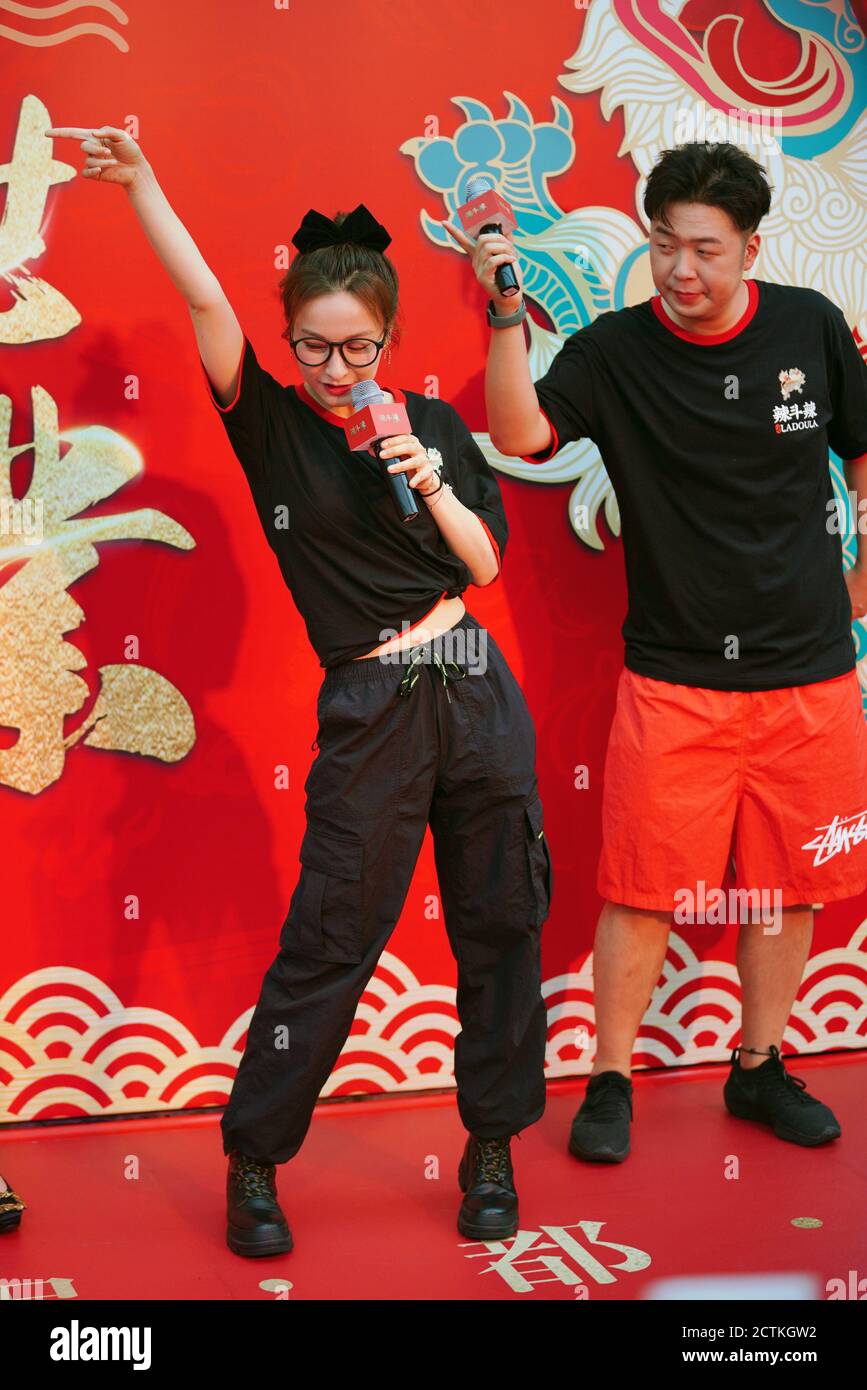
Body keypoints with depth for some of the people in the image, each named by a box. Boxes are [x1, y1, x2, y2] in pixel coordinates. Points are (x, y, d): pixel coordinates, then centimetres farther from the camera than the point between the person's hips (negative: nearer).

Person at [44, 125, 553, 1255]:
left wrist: (429, 483, -8)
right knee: (328, 944, 0)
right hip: (368, 714, -3)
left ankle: (493, 1148, 26)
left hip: (479, 695, 4)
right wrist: (138, 179, -18)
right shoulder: (271, 424, 2)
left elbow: (485, 564, 6)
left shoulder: (433, 424, 9)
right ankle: (254, 1162, 18)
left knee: (501, 923, 9)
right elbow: (203, 298, -10)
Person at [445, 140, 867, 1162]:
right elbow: (521, 434, -21)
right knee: (643, 892, 1)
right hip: (674, 679, -2)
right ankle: (610, 1080, 19)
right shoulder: (614, 350, -6)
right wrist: (506, 317, -31)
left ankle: (758, 1068, 31)